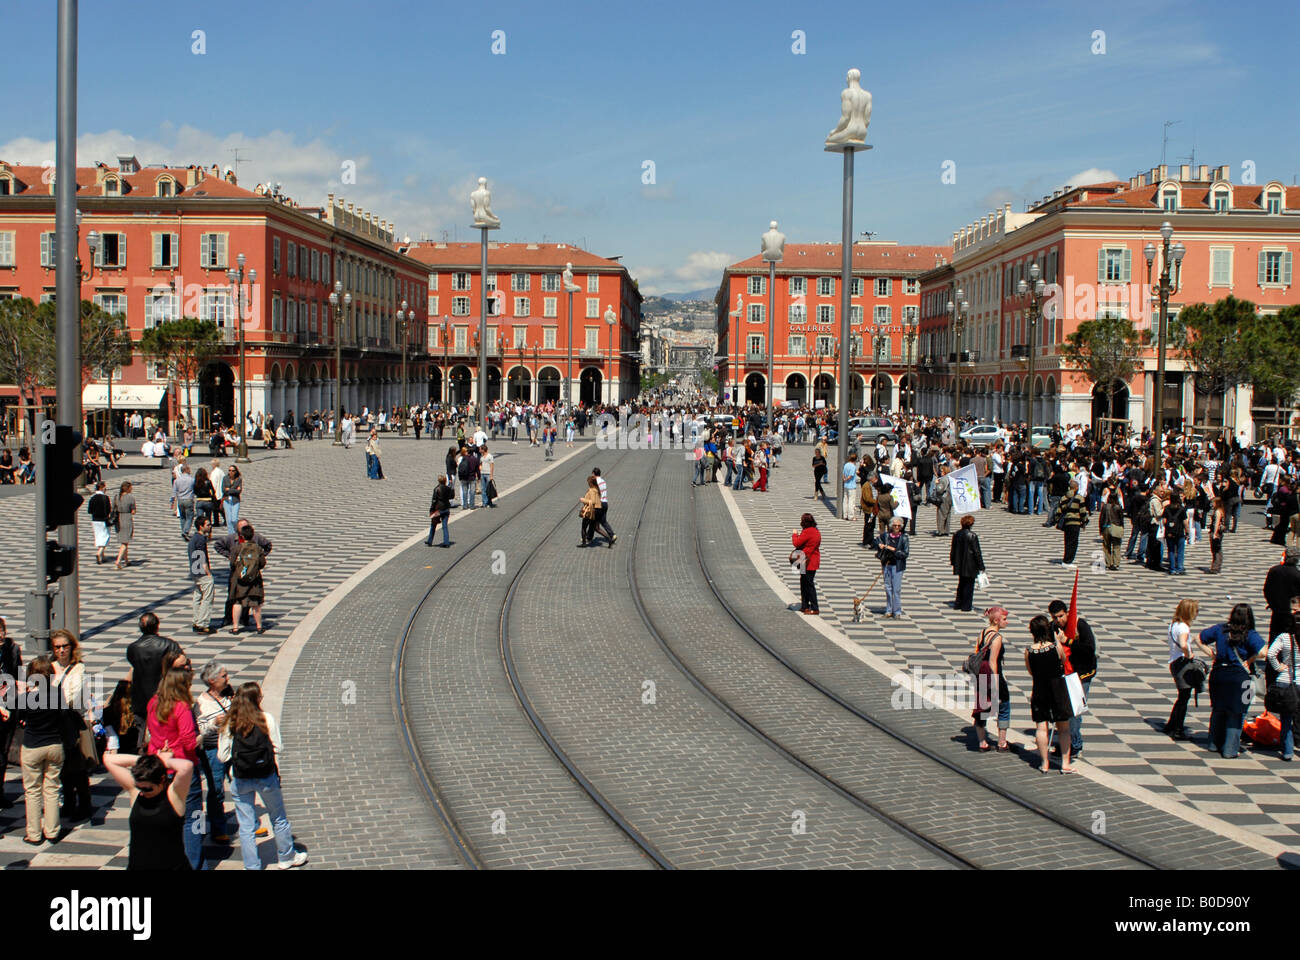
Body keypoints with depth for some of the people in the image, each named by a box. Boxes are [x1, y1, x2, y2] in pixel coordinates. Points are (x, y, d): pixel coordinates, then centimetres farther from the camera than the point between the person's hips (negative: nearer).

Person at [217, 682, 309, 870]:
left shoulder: (229, 723, -8)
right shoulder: (266, 719, -12)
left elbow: (223, 756, -4)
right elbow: (277, 749, -10)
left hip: (240, 781, 1)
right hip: (266, 777, -1)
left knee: (246, 826, 11)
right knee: (279, 820, 19)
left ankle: (252, 866, 16)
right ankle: (287, 857, 33)